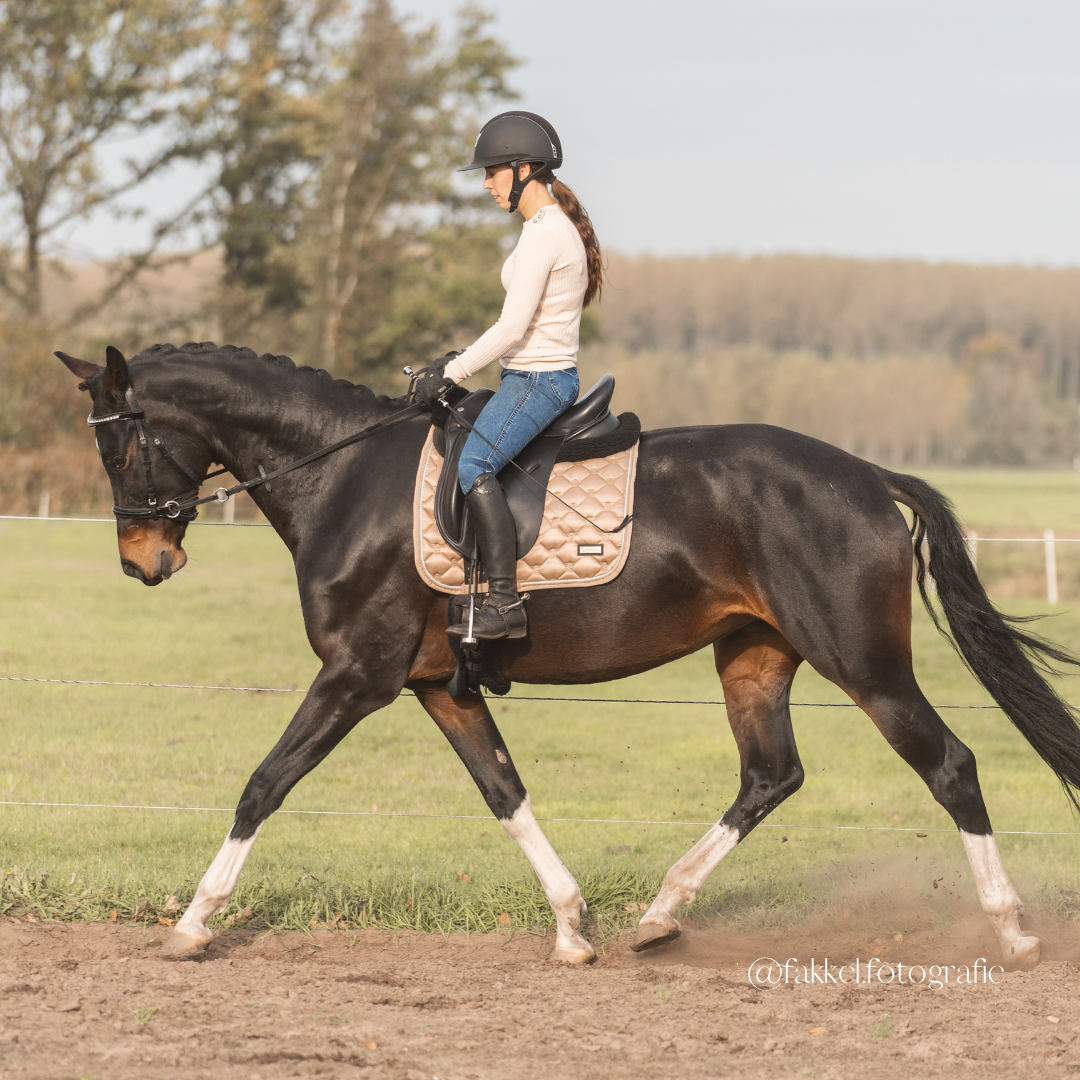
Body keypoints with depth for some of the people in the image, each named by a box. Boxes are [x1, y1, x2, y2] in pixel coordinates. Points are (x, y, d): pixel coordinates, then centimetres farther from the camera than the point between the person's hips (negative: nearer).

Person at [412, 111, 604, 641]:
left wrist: (451, 373, -14)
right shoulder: (557, 227, 16)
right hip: (545, 375, 11)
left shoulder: (543, 234, -16)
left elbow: (513, 327, -21)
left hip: (538, 379, -11)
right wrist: (461, 360, 15)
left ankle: (505, 601, -30)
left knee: (472, 464, -25)